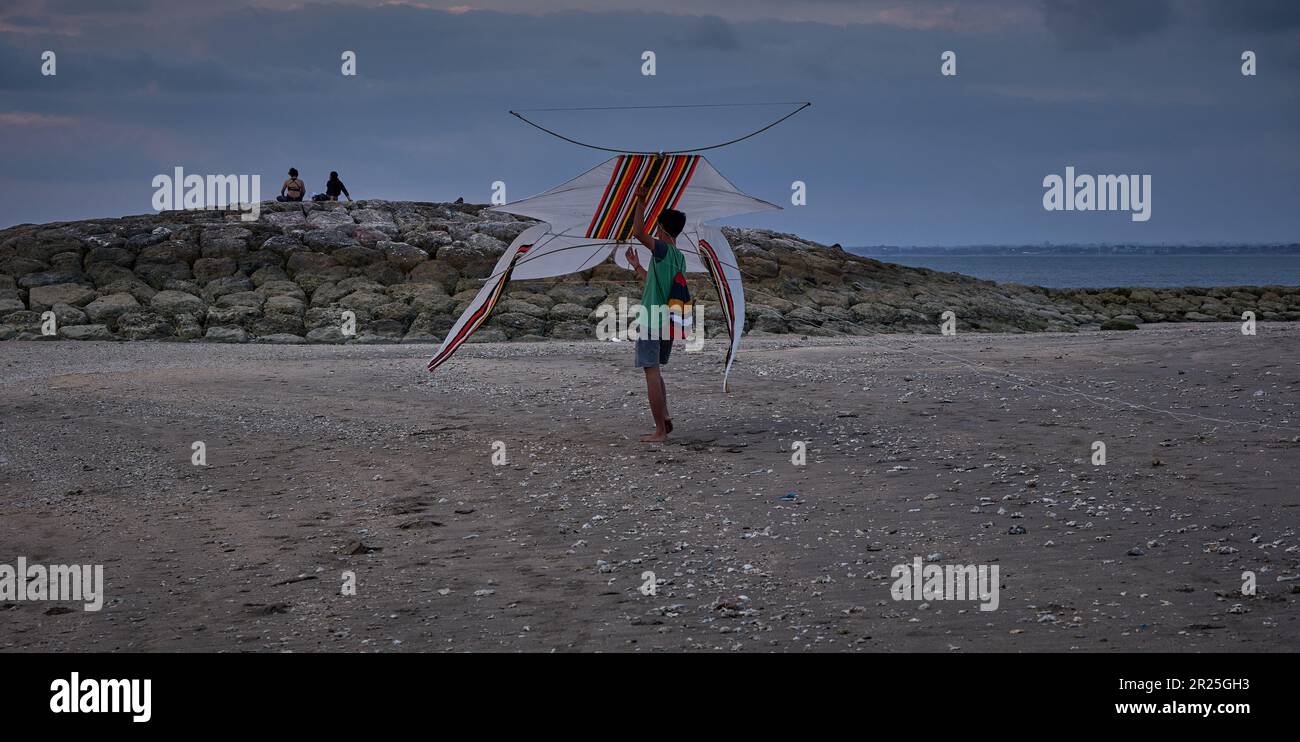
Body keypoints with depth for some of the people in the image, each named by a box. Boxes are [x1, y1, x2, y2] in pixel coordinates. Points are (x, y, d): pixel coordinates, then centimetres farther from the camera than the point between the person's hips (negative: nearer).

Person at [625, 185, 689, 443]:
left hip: (651, 322, -8)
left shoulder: (663, 249, -10)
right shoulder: (679, 258, 15)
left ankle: (660, 430, -8)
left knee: (651, 372, -6)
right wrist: (637, 266, 36)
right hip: (668, 325, 8)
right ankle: (665, 416, 6)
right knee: (655, 371, 20)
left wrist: (640, 203, -14)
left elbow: (638, 233, -23)